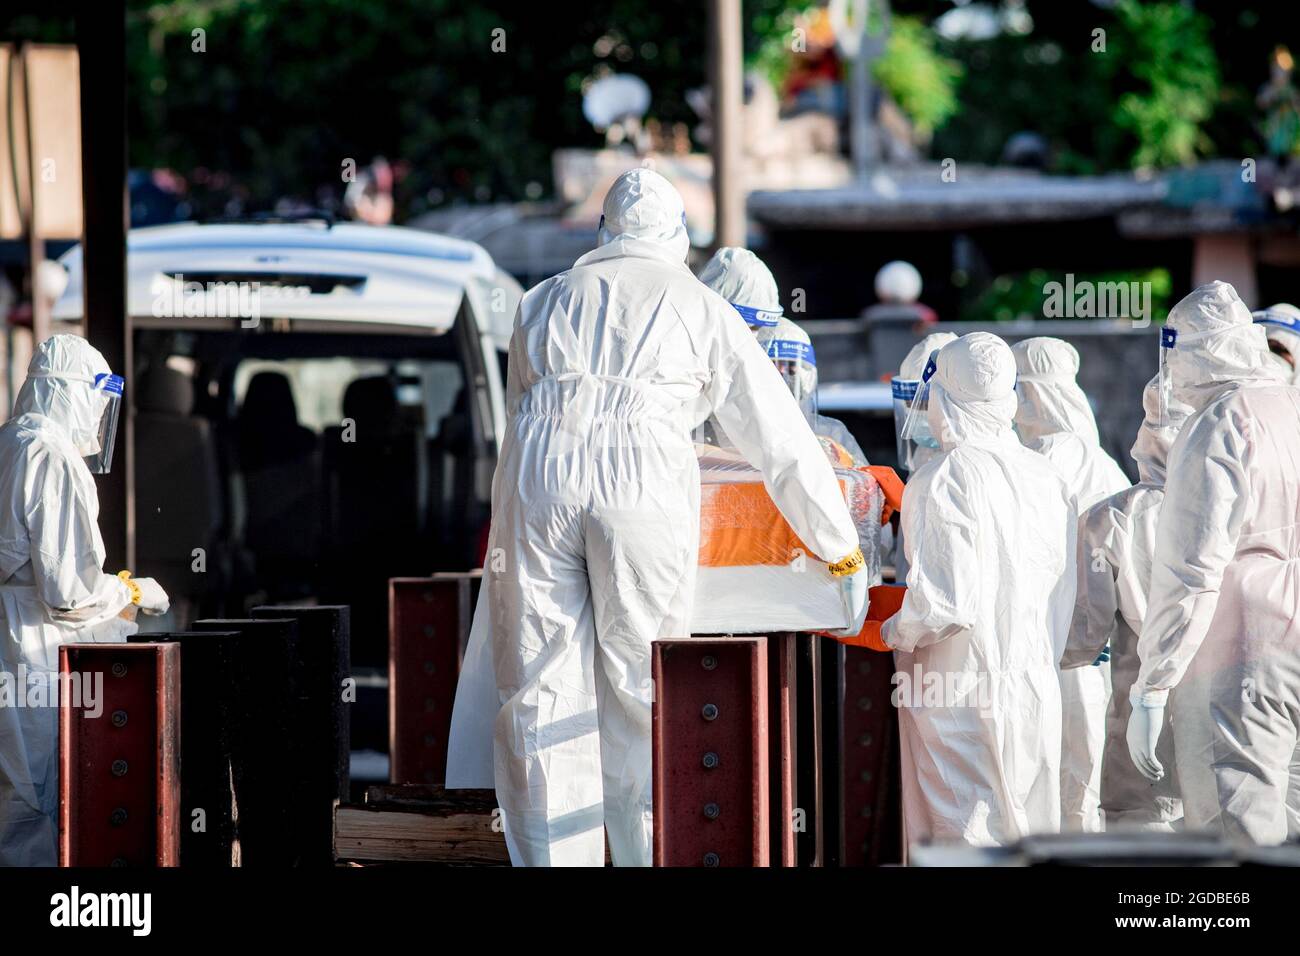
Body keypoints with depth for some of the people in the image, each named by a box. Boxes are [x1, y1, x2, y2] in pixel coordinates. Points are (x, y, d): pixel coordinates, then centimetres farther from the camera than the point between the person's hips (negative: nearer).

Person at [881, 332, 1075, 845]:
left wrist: (895, 632, -2)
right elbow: (1062, 597, 13)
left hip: (958, 696, -7)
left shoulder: (943, 480, -14)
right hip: (1034, 687, 7)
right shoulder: (1047, 479, 8)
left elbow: (944, 606, -20)